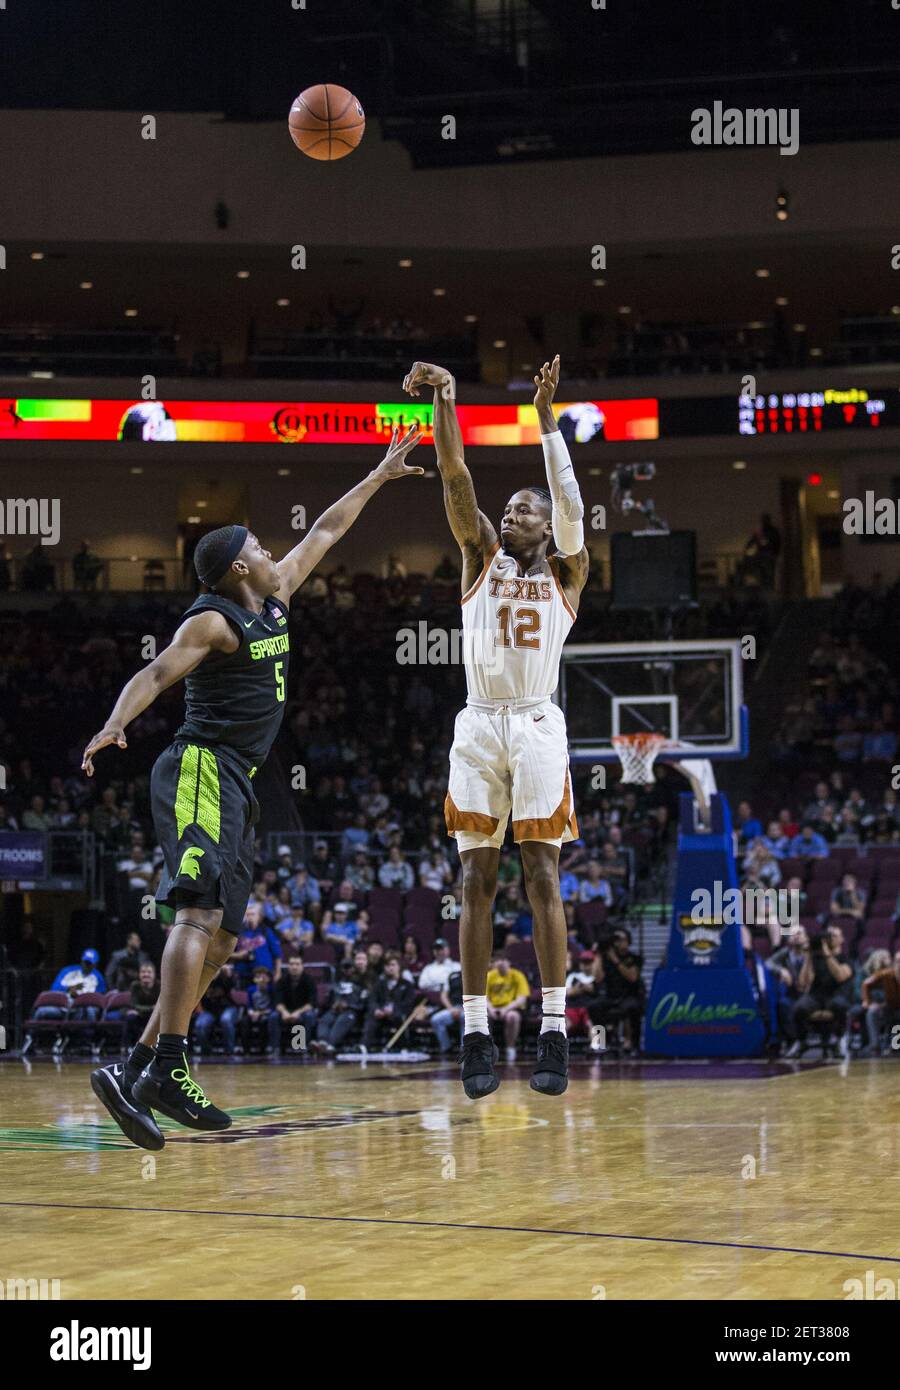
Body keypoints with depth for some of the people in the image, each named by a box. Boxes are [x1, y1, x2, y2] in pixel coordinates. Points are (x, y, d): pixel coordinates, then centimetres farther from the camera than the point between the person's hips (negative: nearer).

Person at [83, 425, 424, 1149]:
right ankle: (166, 1067, -35)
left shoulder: (274, 601, 18)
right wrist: (114, 725, -37)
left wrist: (380, 475, 33)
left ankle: (145, 1067, 6)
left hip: (235, 787, 10)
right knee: (201, 912, -24)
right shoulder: (214, 621, -7)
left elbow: (324, 533, 27)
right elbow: (157, 674, -19)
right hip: (202, 770, -10)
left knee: (221, 938, 6)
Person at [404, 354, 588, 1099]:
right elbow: (456, 477, 2)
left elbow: (569, 500, -5)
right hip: (479, 726, 2)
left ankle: (555, 1030, -5)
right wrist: (444, 400, -10)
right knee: (478, 880, 0)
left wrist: (547, 418, -14)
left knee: (543, 878, -5)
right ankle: (477, 1032, 1)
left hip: (538, 726, -2)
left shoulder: (566, 574, 11)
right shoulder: (483, 558, 14)